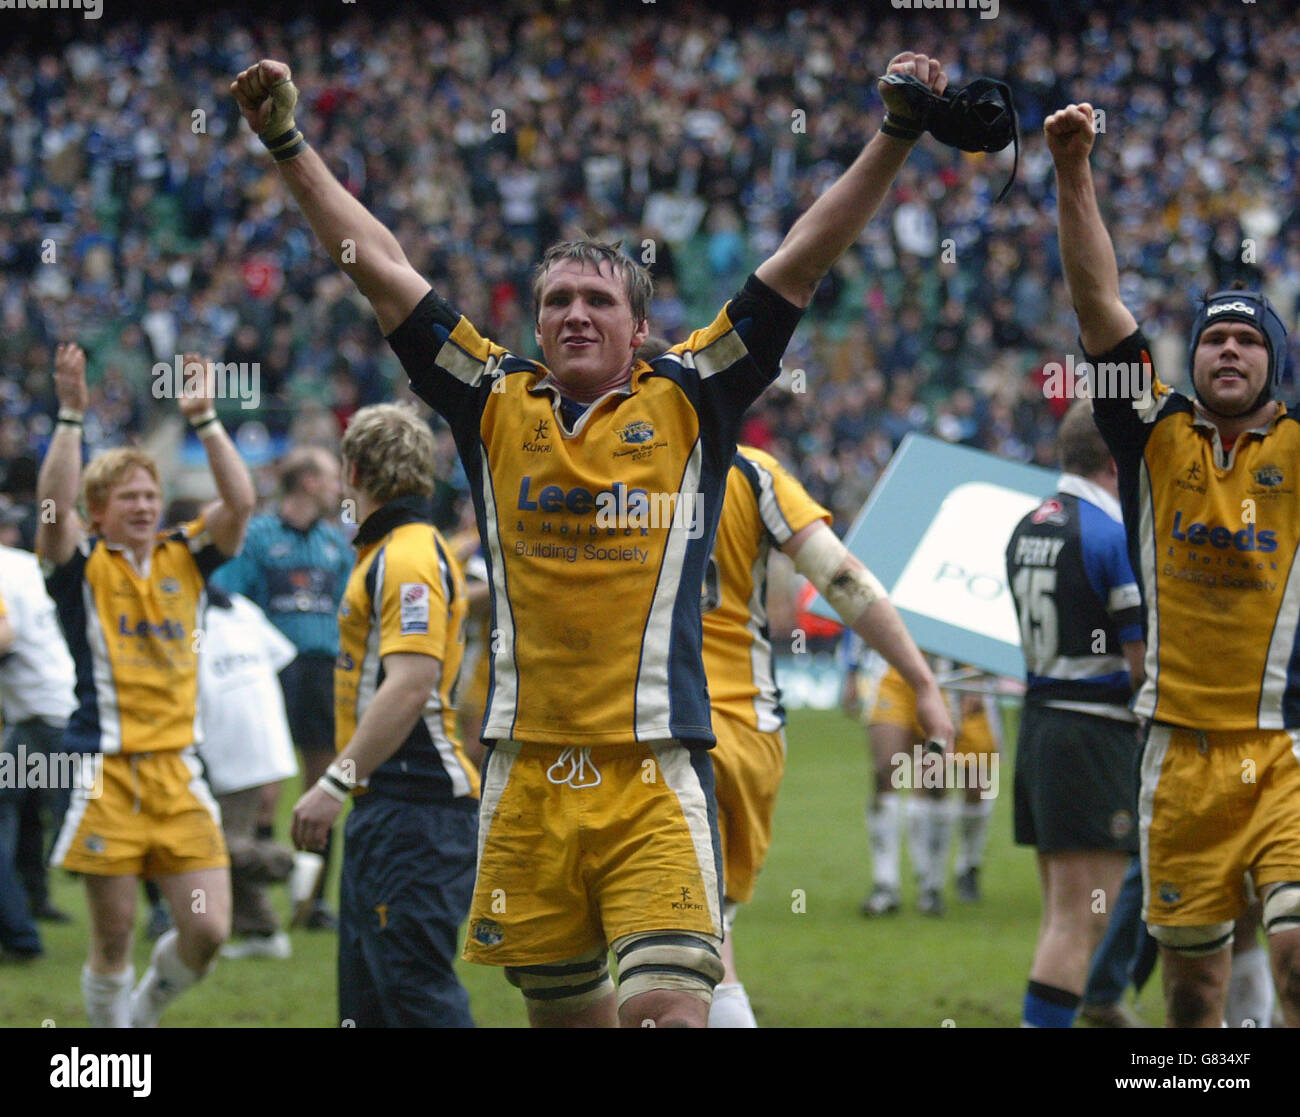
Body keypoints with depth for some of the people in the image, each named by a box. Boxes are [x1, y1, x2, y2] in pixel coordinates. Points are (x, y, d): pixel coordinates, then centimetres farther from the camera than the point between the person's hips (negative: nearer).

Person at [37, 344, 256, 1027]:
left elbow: (240, 502, -1)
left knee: (208, 930, -2)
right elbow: (54, 506, -17)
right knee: (113, 938, 0)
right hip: (107, 772, -3)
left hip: (177, 771, 3)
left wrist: (203, 418, -5)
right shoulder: (82, 567, 1)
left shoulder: (184, 559, 11)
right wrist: (71, 417, -22)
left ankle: (144, 1012, 26)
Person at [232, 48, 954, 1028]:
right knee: (564, 1008, 9)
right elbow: (379, 267, 14)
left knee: (671, 1008, -15)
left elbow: (804, 259, 5)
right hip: (526, 772, 3)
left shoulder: (687, 400, 8)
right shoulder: (496, 404, 12)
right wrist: (288, 144, 13)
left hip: (656, 772, -3)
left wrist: (895, 140, 0)